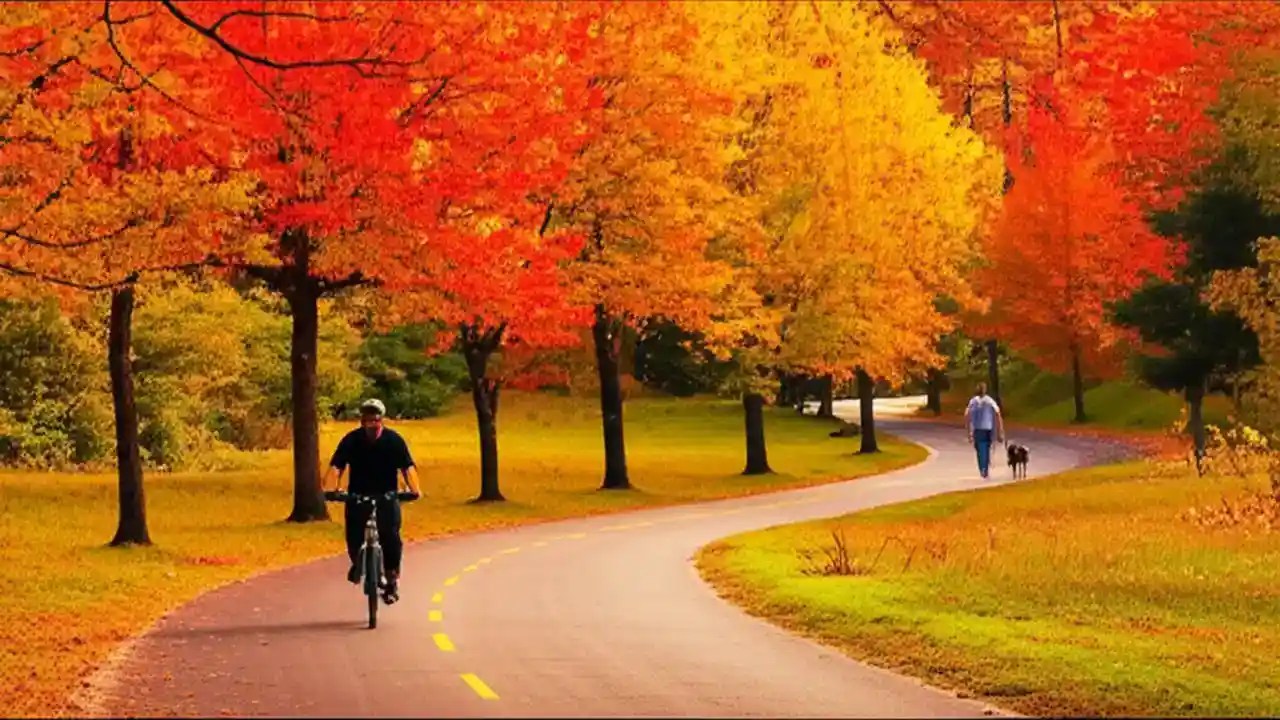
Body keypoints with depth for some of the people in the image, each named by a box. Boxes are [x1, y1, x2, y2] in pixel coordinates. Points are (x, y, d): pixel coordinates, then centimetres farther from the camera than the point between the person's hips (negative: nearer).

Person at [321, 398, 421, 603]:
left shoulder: (394, 440, -9)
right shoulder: (351, 440, -9)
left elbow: (407, 467, -17)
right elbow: (336, 466, -19)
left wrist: (414, 489, -34)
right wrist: (325, 487, -36)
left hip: (387, 496, 0)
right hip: (357, 496, 0)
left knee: (391, 538, -13)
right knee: (354, 537, -11)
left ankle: (392, 580, 1)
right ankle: (357, 563, 23)